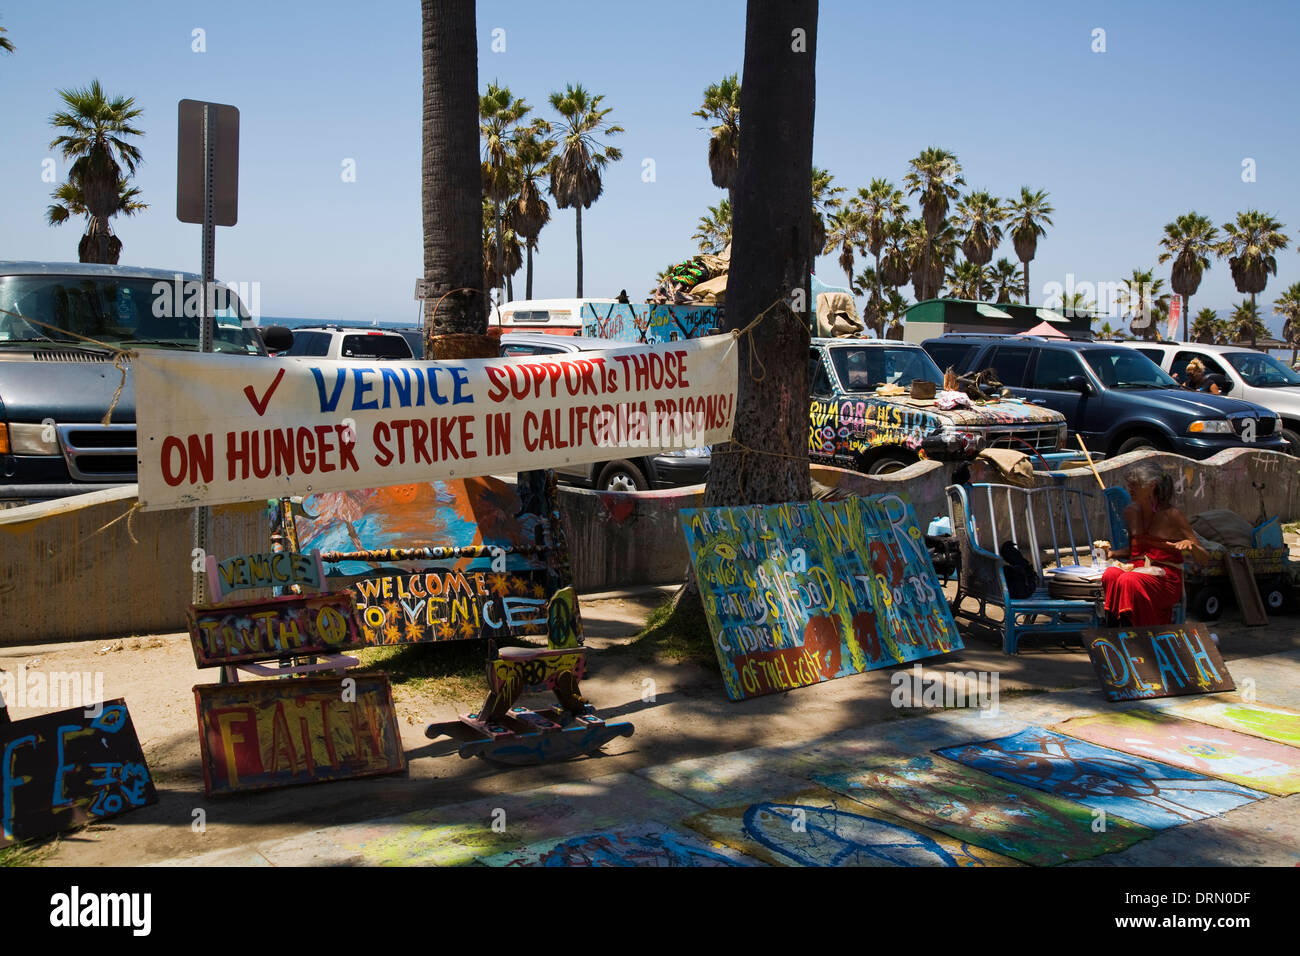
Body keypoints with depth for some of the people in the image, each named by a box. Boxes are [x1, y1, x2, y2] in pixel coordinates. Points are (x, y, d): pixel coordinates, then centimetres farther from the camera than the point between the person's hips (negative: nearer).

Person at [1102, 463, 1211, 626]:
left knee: (1129, 581, -36)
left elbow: (1204, 557, -3)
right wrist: (1111, 553, 9)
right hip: (1136, 569, 5)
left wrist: (1190, 544, -25)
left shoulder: (1172, 515, -5)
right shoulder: (1131, 512, 12)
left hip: (1165, 577, -5)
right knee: (1110, 575, -30)